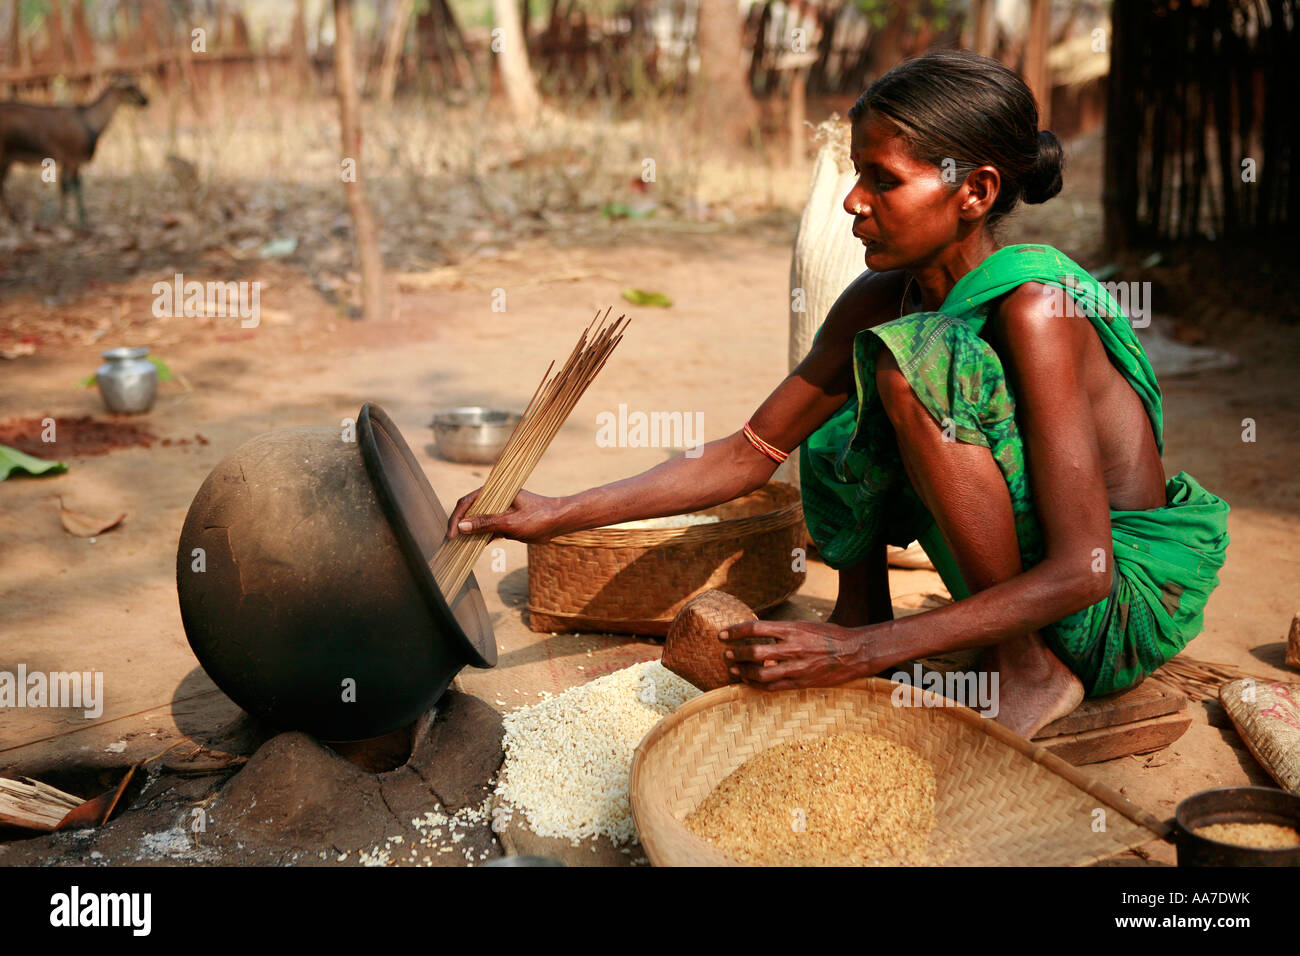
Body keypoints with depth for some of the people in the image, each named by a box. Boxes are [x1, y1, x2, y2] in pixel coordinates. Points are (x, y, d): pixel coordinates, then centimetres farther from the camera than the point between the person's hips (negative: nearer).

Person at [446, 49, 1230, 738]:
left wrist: (870, 650, -31)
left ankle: (1028, 672, -15)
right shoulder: (881, 301, -3)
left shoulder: (1033, 307, -26)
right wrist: (559, 516, -5)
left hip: (1129, 601, -7)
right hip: (1036, 584, 7)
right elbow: (751, 454, 1)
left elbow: (1080, 571, -27)